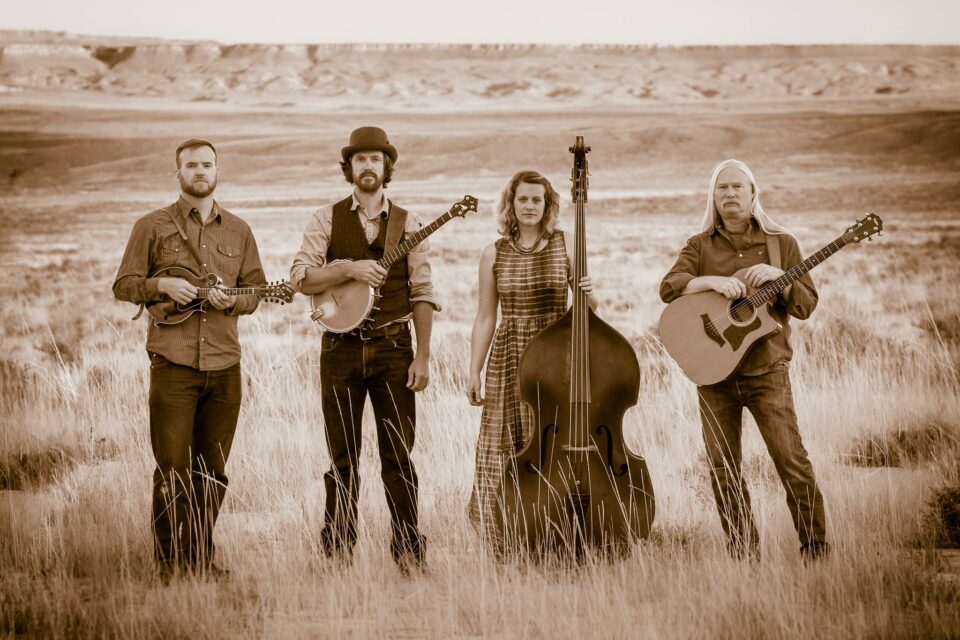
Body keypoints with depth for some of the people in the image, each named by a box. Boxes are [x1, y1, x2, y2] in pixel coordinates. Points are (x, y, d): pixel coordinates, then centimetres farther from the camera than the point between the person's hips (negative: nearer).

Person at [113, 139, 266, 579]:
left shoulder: (238, 231, 12)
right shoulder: (153, 226, 3)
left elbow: (256, 290, 14)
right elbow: (123, 286, 4)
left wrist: (233, 301, -8)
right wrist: (161, 285, -14)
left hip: (225, 366, 3)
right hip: (173, 364, -3)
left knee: (213, 470, 7)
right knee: (172, 468, -3)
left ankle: (201, 556, 17)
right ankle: (169, 560, 7)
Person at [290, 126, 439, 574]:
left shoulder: (406, 223, 5)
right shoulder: (327, 219, 5)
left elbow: (422, 294, 2)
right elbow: (300, 278, -5)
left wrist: (423, 356, -5)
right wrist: (349, 269, -19)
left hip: (394, 351, 0)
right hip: (341, 349, 0)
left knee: (398, 457, 0)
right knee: (343, 459, 6)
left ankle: (408, 551, 5)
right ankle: (337, 550, 14)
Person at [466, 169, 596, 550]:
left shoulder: (565, 246, 5)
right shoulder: (494, 254, 6)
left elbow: (588, 307, 8)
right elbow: (485, 318, 8)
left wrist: (589, 295, -16)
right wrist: (474, 373, 3)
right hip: (508, 361, 1)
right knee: (502, 455, -2)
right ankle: (508, 551, 8)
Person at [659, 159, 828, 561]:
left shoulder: (780, 244, 6)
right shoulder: (700, 246, 9)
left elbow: (806, 306, 1)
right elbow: (669, 287, -7)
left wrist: (778, 276, -16)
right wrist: (713, 281, -22)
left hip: (766, 371, -2)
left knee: (792, 462, -9)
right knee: (723, 471, 3)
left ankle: (816, 550, 0)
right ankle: (744, 555, 13)